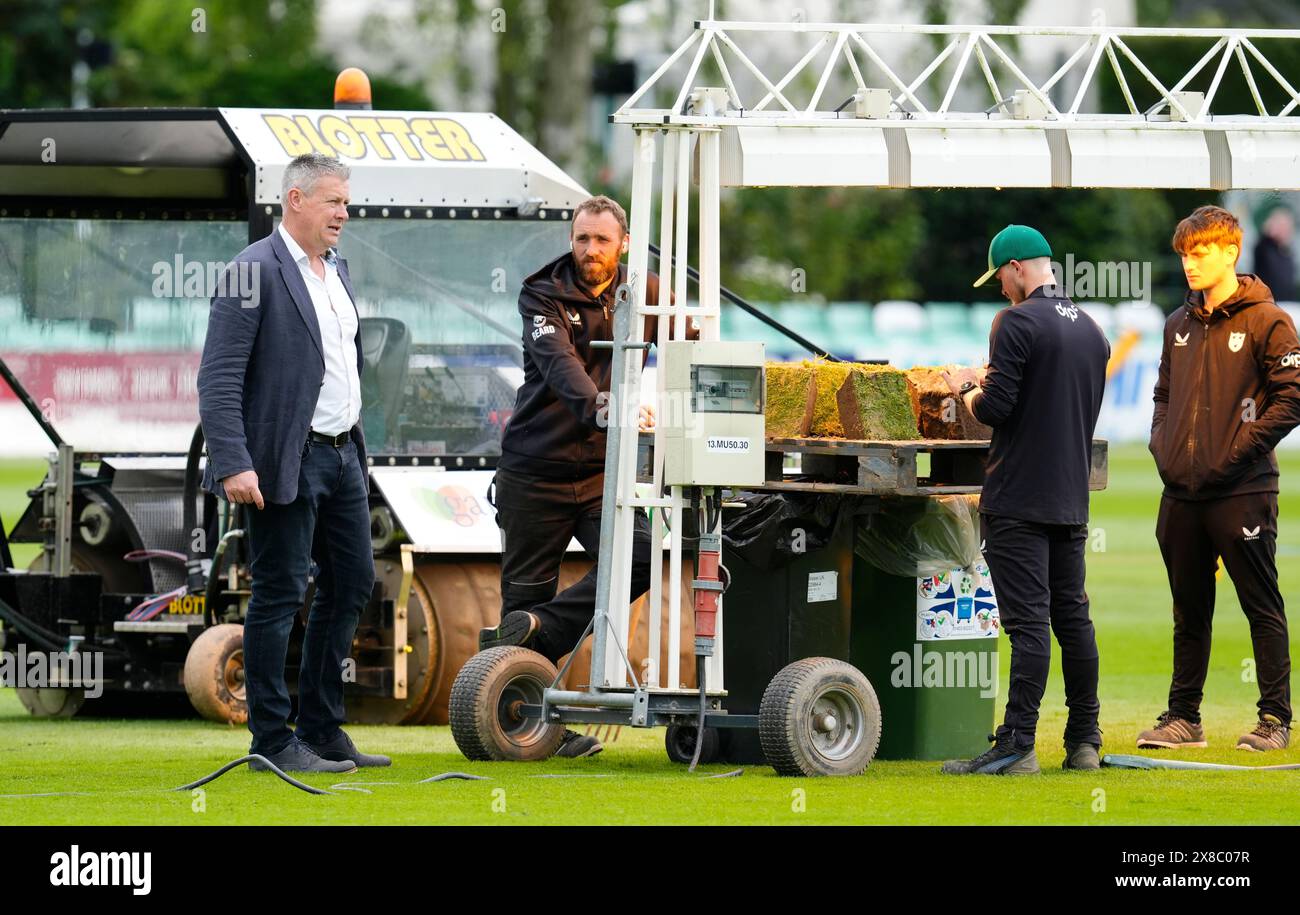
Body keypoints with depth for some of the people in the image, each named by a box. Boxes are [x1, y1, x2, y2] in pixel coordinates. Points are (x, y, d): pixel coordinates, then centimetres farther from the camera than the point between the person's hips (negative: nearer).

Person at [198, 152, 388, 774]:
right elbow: (219, 378, -18)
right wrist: (233, 464, -25)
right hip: (286, 461, -9)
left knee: (351, 585, 12)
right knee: (279, 596, -4)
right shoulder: (255, 272, -13)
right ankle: (272, 741, 2)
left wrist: (356, 446, 18)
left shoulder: (336, 270, 14)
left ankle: (322, 730, 21)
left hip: (341, 456, 9)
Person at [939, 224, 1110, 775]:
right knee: (1073, 617, 11)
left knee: (1028, 621, -10)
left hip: (1020, 498, -7)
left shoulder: (1017, 322, -12)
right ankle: (1084, 743, 13)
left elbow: (995, 408, -18)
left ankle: (1017, 746, -12)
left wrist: (967, 388, 4)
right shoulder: (1091, 330, 13)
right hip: (1071, 498, 7)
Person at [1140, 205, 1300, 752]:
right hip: (1182, 492, 6)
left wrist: (1238, 452, -14)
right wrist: (1162, 445, 7)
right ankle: (1183, 717, 16)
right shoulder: (1180, 326, 15)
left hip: (1242, 492, -6)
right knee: (1189, 612, 11)